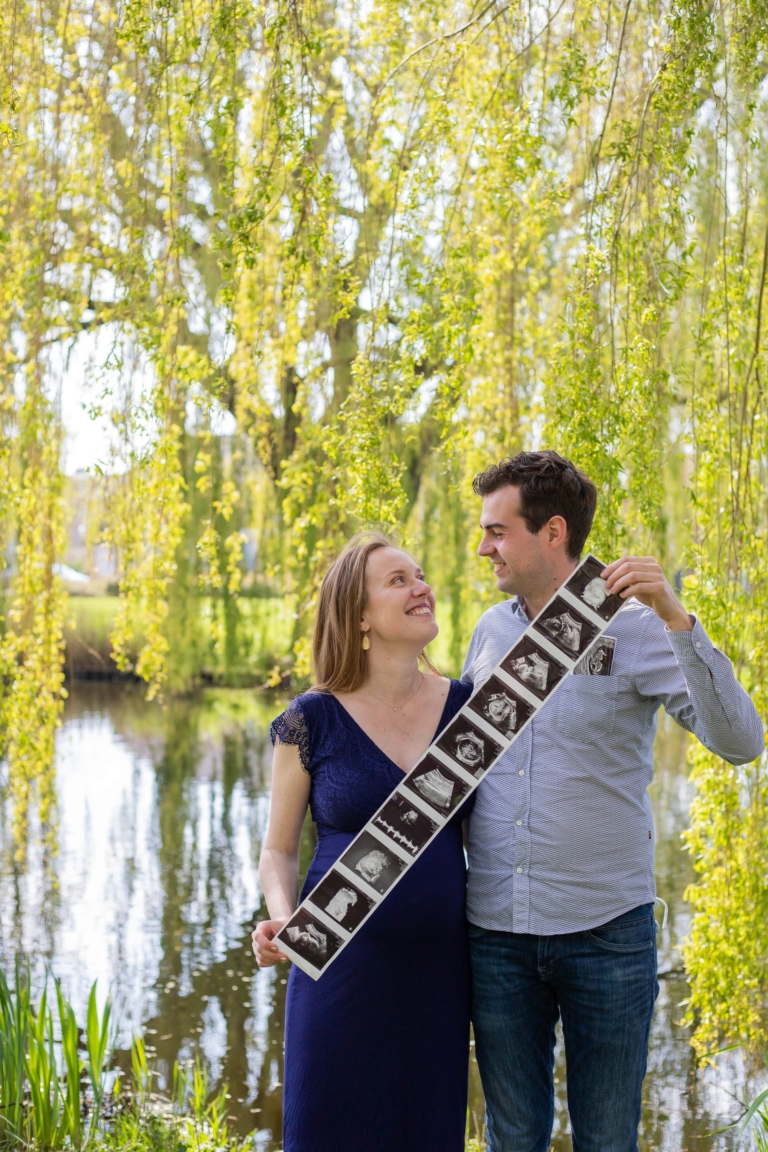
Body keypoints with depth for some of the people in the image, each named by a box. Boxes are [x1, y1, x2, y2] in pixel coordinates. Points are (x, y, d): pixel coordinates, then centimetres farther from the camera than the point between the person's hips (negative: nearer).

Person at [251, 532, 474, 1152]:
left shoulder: (464, 704, 3)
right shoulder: (313, 720, -5)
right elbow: (279, 848, 3)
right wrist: (280, 919, -17)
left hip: (438, 963, 3)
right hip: (343, 964, -2)